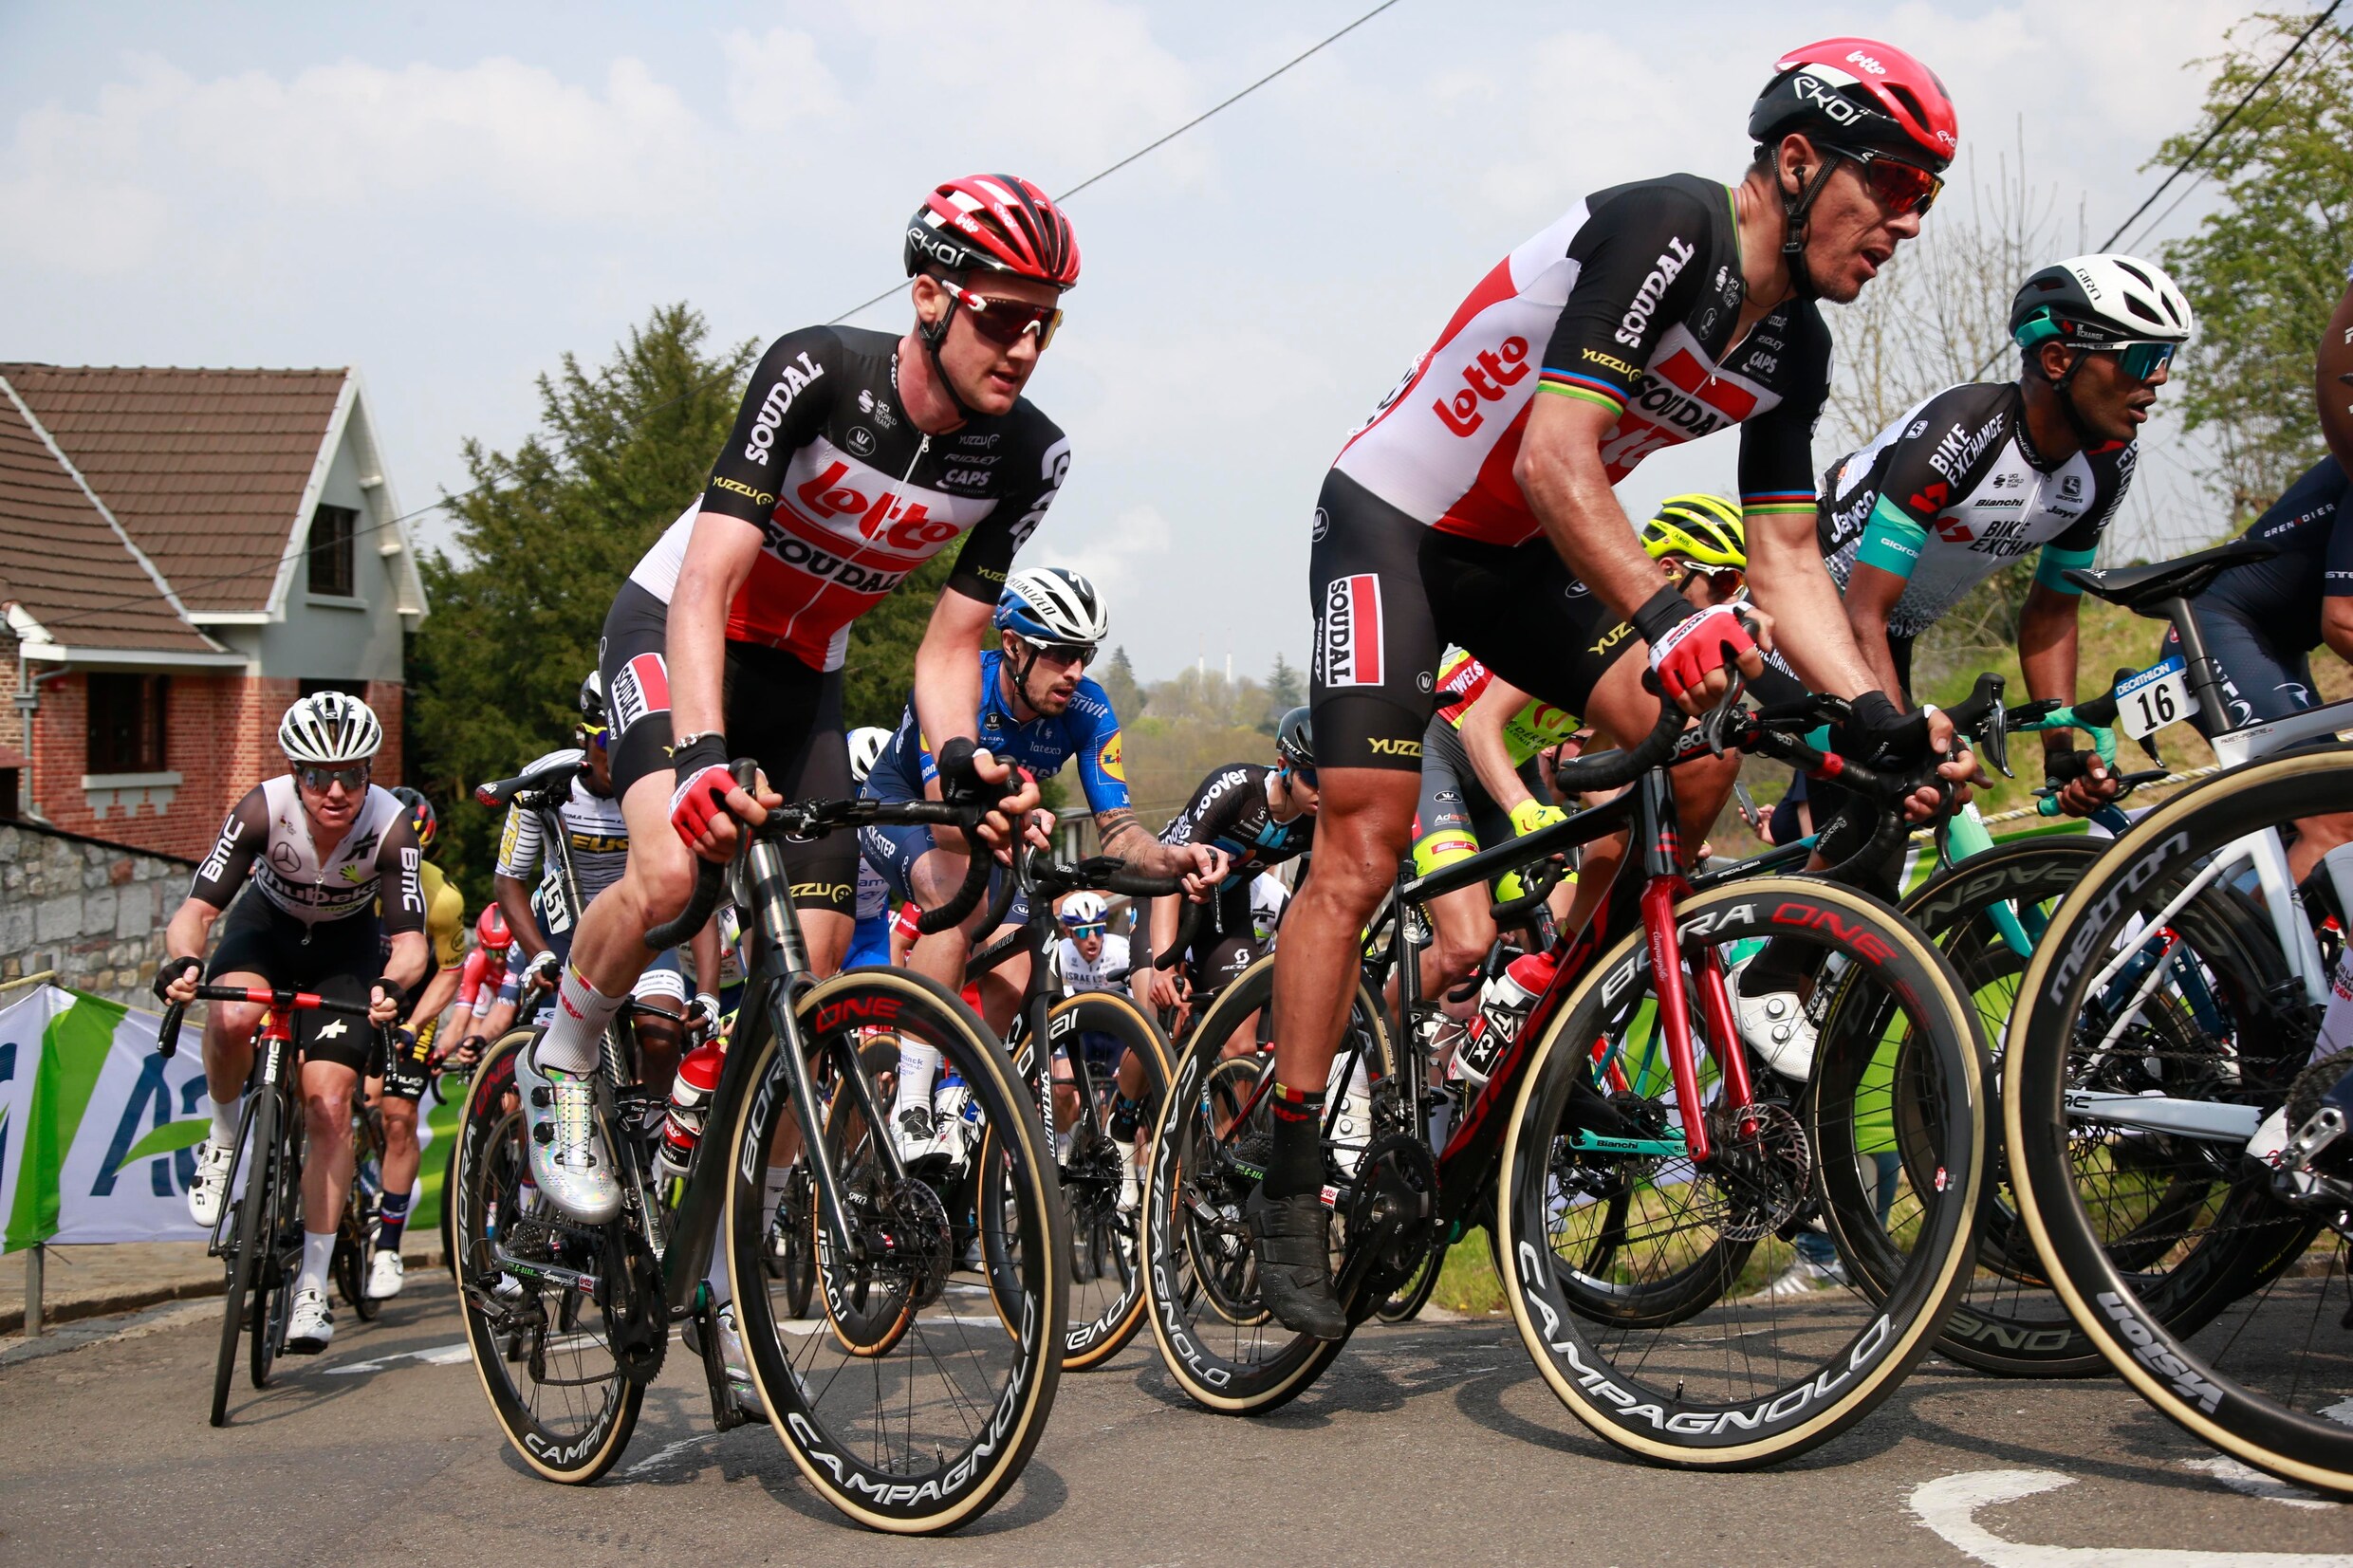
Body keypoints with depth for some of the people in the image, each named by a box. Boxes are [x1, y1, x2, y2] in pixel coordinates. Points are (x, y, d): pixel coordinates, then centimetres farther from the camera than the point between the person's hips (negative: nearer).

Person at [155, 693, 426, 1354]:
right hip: (268, 927, 0)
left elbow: (411, 940, -30)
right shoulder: (263, 809, -29)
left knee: (330, 1107, -13)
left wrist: (393, 985, -53)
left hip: (345, 946, 0)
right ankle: (223, 1142, -4)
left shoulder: (389, 827, -29)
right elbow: (197, 908, -29)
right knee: (233, 1018, -35)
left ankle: (312, 1288, -3)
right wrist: (181, 961, -51)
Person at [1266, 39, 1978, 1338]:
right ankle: (1289, 1191, -7)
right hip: (1392, 520, -8)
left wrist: (1881, 717, -15)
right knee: (1364, 850, -14)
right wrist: (1664, 616, -47)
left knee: (1702, 748, -12)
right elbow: (1555, 460, -34)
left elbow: (1785, 560, -1)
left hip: (1522, 555, 8)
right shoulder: (1664, 231, -25)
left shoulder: (1793, 352, 0)